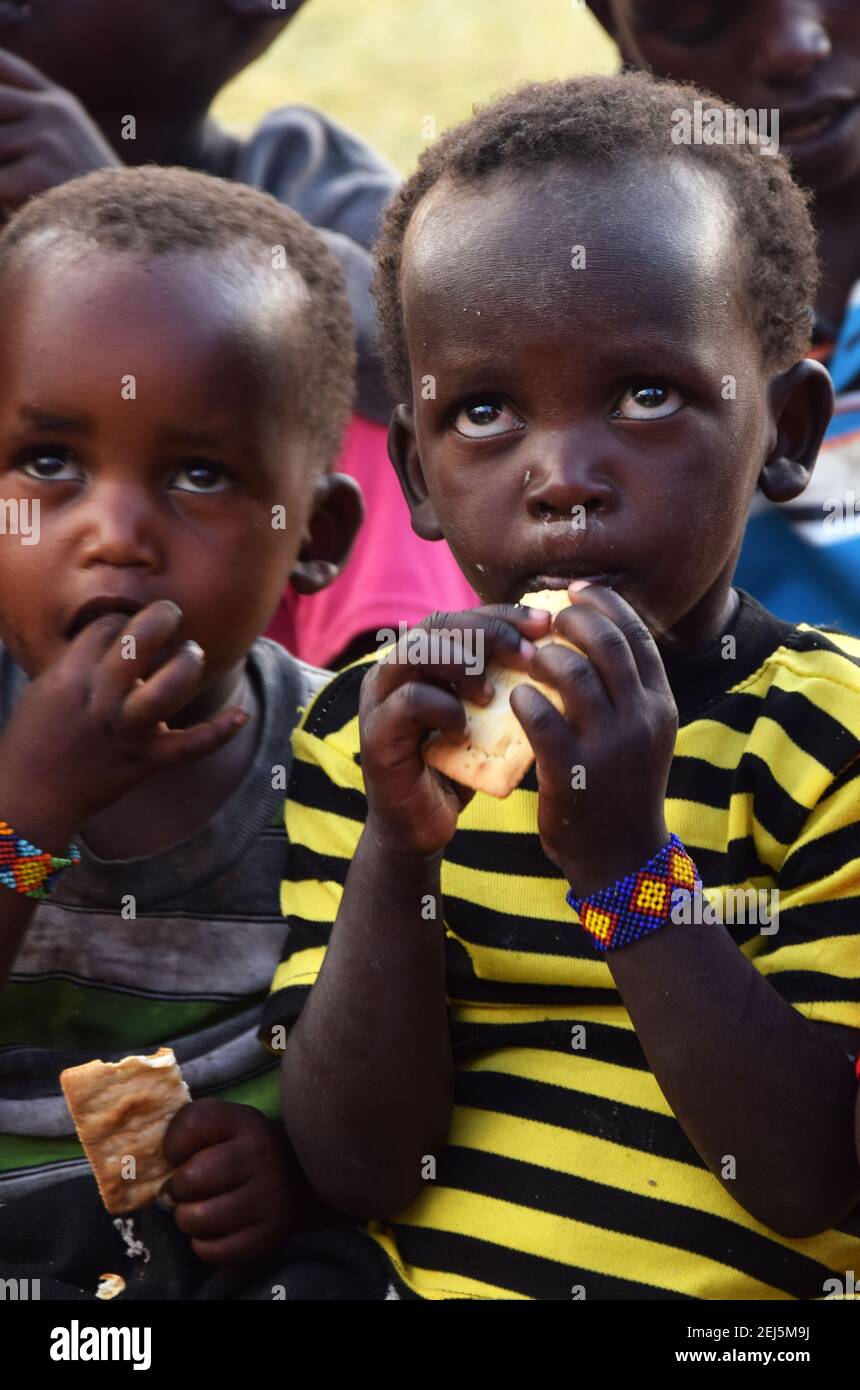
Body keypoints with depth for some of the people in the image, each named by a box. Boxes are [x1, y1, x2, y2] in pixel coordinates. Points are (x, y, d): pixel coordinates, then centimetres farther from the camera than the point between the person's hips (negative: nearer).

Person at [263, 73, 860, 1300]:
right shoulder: (366, 727, 2)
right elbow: (357, 1169, -3)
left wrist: (625, 861, -19)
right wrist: (396, 853, -15)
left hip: (730, 1329, -2)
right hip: (412, 1281, 2)